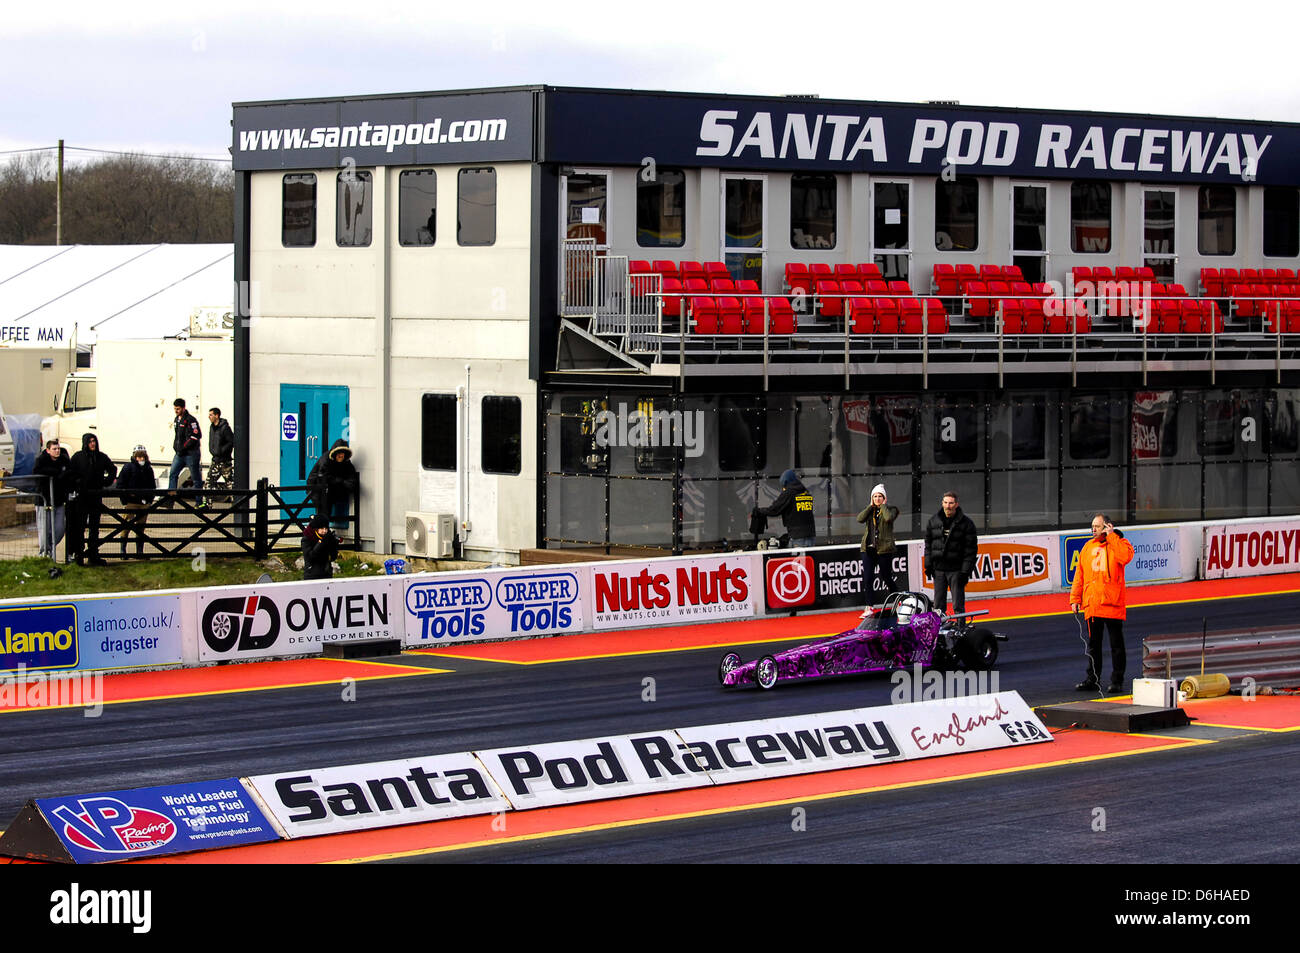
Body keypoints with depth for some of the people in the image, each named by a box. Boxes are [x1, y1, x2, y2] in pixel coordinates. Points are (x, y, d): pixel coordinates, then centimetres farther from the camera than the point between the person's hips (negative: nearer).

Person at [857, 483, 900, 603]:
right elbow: (860, 519, -4)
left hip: (884, 549, -4)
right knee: (868, 579, -3)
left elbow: (889, 517, -20)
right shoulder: (870, 511, 14)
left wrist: (883, 505, -6)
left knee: (886, 578, 5)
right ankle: (870, 606, 3)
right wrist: (871, 506, -1)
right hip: (869, 548, 4)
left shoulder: (891, 509, 2)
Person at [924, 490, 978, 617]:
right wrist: (928, 564, 6)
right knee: (938, 604, 6)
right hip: (938, 568, 4)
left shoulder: (966, 523, -5)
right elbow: (928, 543, 15)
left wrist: (965, 571, -12)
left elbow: (971, 549, -6)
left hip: (956, 570, -4)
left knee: (958, 606, -2)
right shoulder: (934, 521, 7)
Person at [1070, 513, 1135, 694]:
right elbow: (1080, 575, 16)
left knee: (1116, 644, 0)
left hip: (1112, 604, -5)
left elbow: (1125, 557, -23)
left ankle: (1117, 681, 4)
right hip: (1092, 604, 5)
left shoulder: (1119, 543, 1)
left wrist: (1111, 537, -15)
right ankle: (1092, 679, 16)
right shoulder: (1088, 547, 15)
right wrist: (1075, 598, 10)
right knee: (1093, 644, 10)